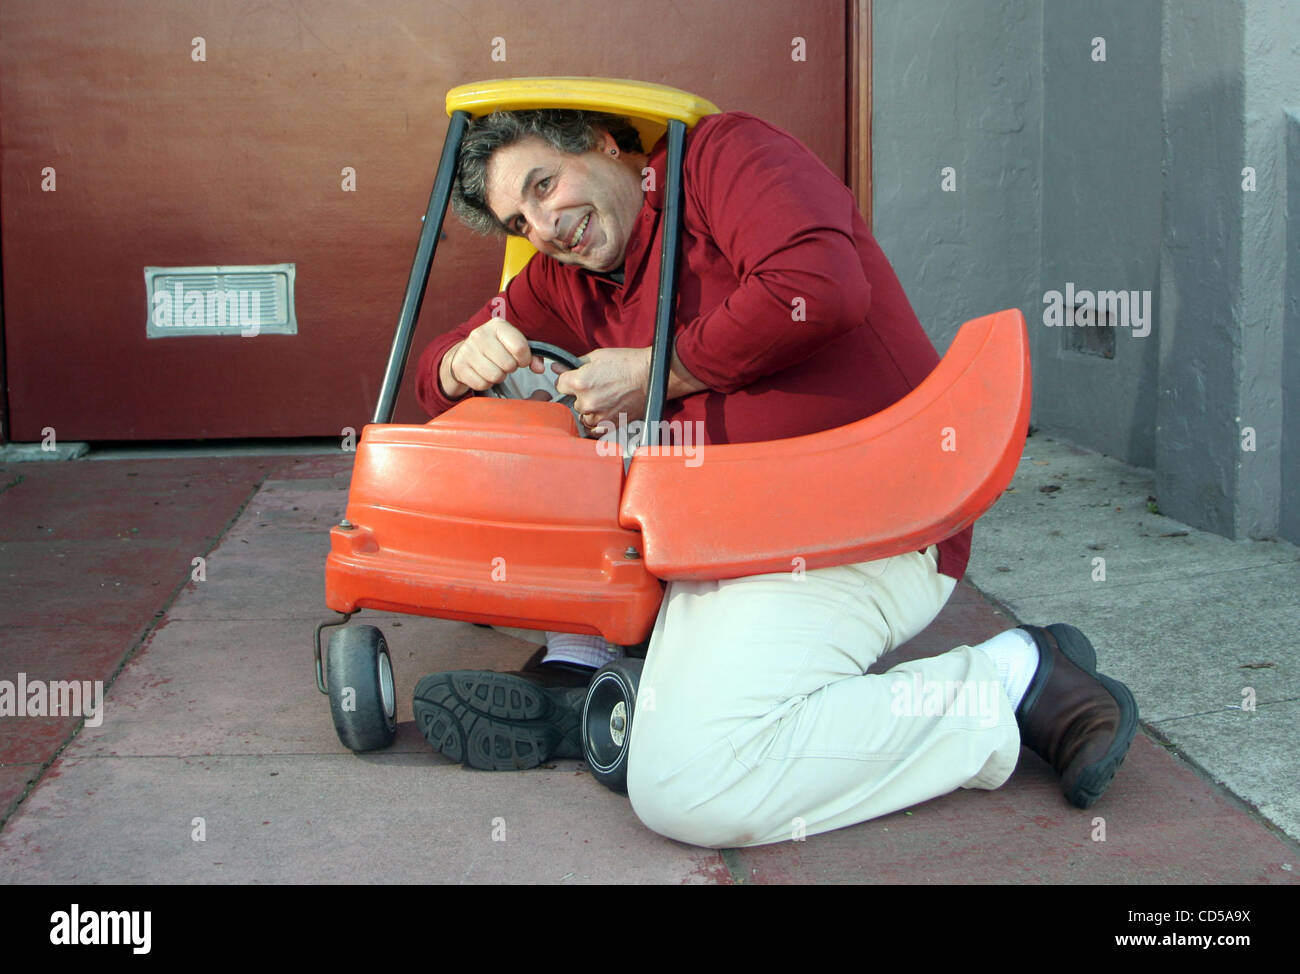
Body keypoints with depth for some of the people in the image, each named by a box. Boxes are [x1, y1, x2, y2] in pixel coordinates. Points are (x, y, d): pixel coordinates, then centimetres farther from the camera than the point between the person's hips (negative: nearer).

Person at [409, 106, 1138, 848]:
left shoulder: (724, 152, -3)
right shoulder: (564, 281, 18)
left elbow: (819, 287, -22)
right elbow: (439, 376, 21)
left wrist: (656, 373, -11)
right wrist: (466, 360, -4)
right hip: (716, 527, 9)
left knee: (686, 789, -27)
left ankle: (1010, 682, -10)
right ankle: (576, 670, 3)